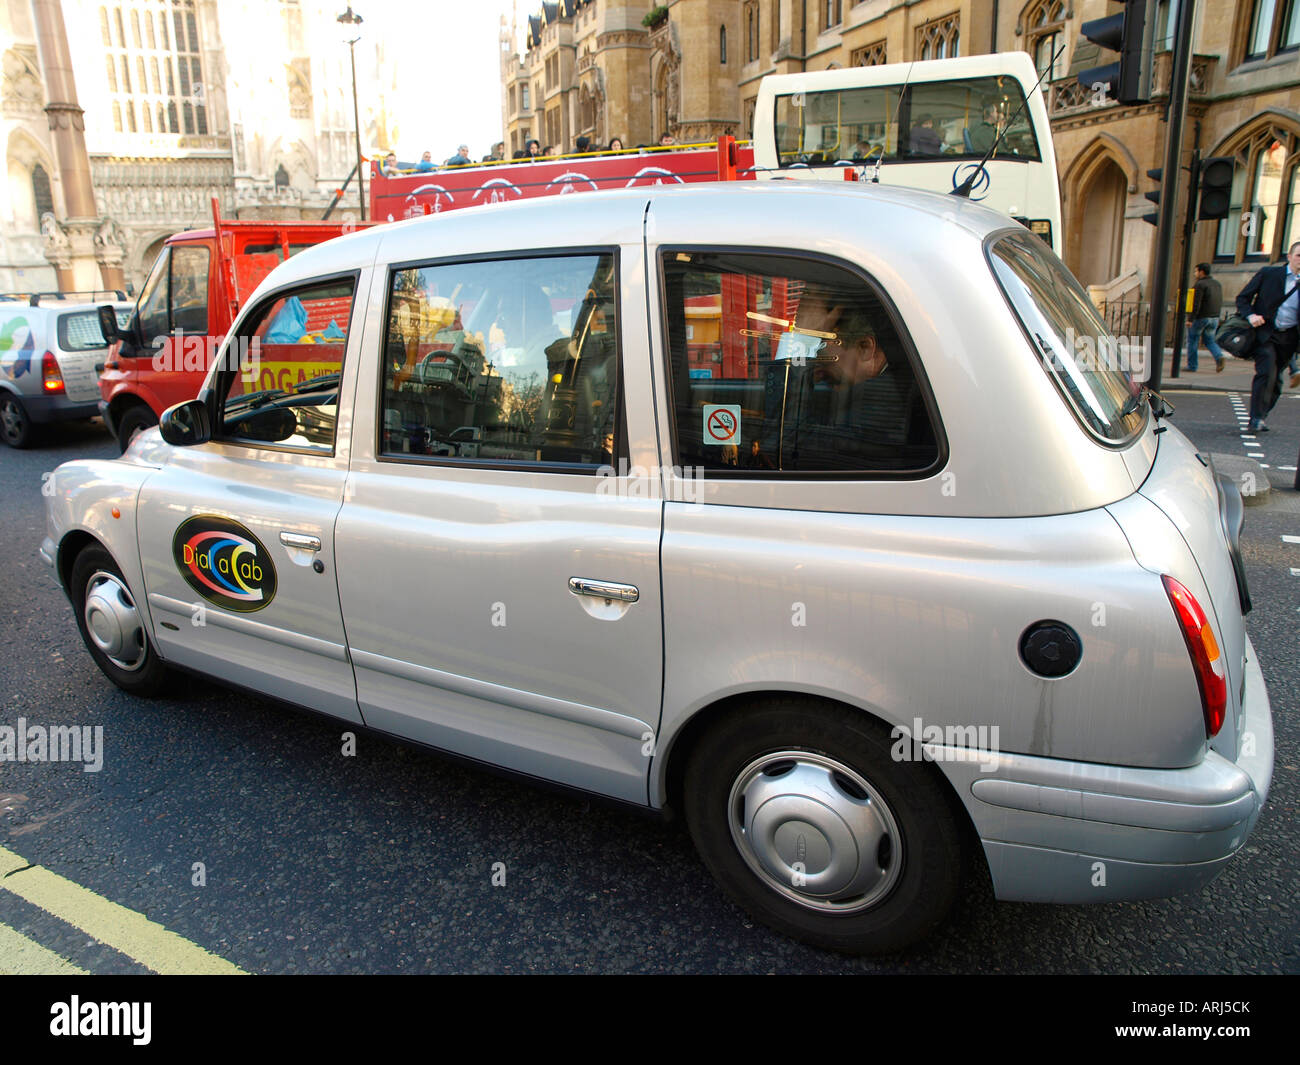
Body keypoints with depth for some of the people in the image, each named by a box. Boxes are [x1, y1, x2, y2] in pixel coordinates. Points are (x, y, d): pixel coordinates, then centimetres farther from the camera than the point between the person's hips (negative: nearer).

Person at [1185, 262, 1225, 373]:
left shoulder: (1200, 284, -12)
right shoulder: (1218, 284, 13)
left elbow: (1196, 304, -20)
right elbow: (1220, 303, 15)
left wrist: (1190, 319, -20)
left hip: (1200, 317, -7)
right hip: (1215, 318, 7)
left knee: (1192, 340, 5)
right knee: (1210, 340, 15)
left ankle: (1191, 366, 6)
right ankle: (1219, 356, -10)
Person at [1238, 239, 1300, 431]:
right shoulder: (1268, 274, 3)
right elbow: (1243, 298, 4)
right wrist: (1250, 315, -15)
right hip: (1265, 332, -4)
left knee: (1276, 380, 6)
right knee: (1267, 373, -18)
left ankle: (1259, 418, 18)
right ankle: (1256, 419, -15)